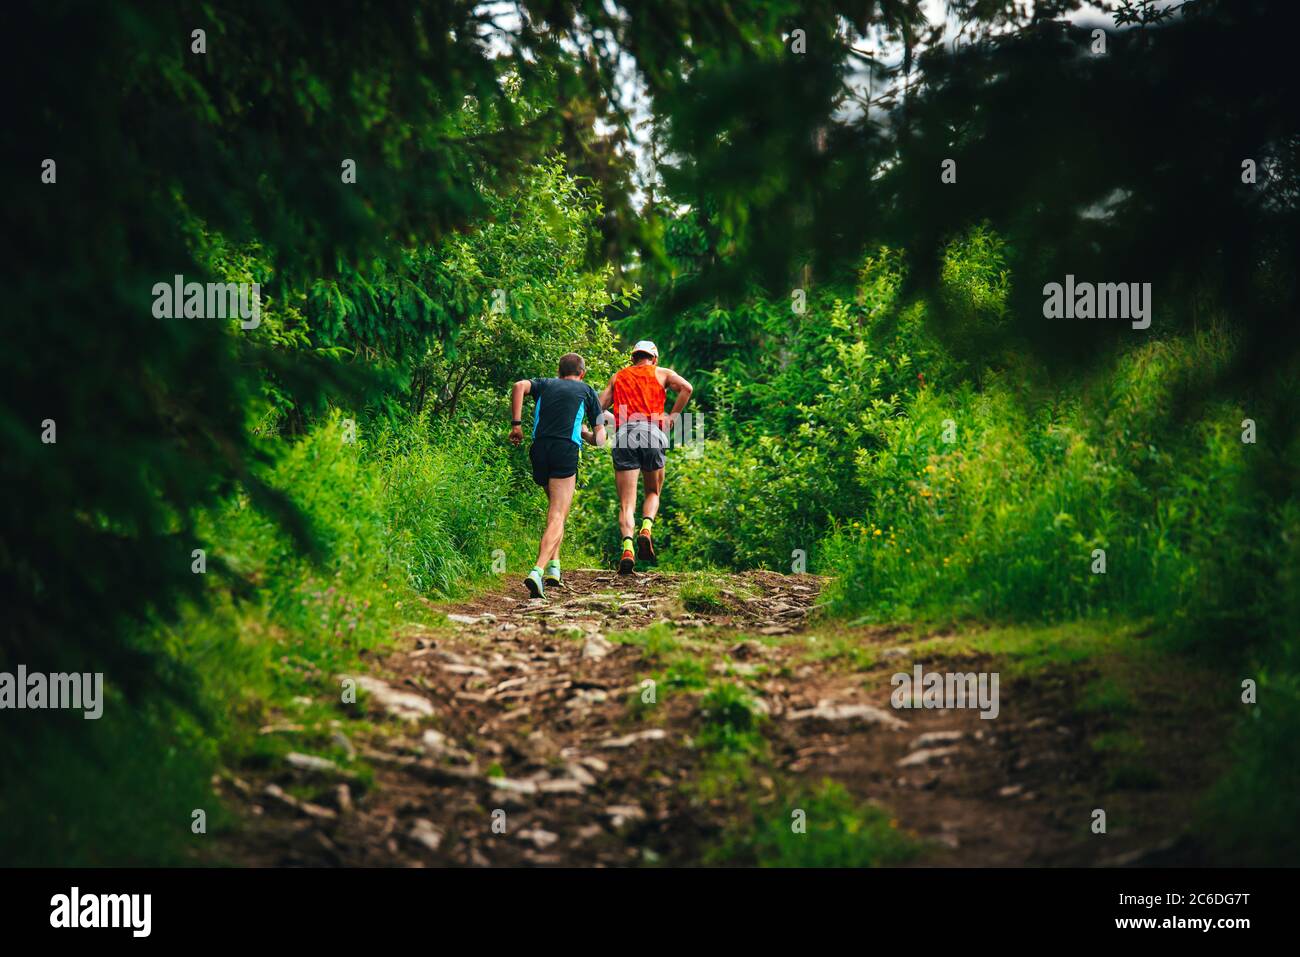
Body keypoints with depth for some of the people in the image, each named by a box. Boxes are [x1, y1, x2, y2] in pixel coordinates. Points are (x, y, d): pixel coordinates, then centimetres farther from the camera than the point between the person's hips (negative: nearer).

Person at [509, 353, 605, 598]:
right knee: (557, 517, -8)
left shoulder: (544, 384, 22)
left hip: (539, 450, 4)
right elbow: (599, 438, 14)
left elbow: (519, 386, -2)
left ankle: (554, 566, 18)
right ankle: (538, 571, -29)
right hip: (566, 451, -4)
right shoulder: (586, 391, 18)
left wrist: (516, 424, -1)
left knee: (556, 507, 26)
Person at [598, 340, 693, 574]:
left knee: (626, 502, -1)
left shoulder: (618, 377, 23)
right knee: (653, 493, 19)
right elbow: (686, 388, -1)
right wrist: (673, 416, 4)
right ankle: (646, 530, -9)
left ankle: (627, 547, -22)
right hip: (651, 432, -1)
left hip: (624, 434, 1)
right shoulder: (662, 373, 17)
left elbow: (600, 406, 11)